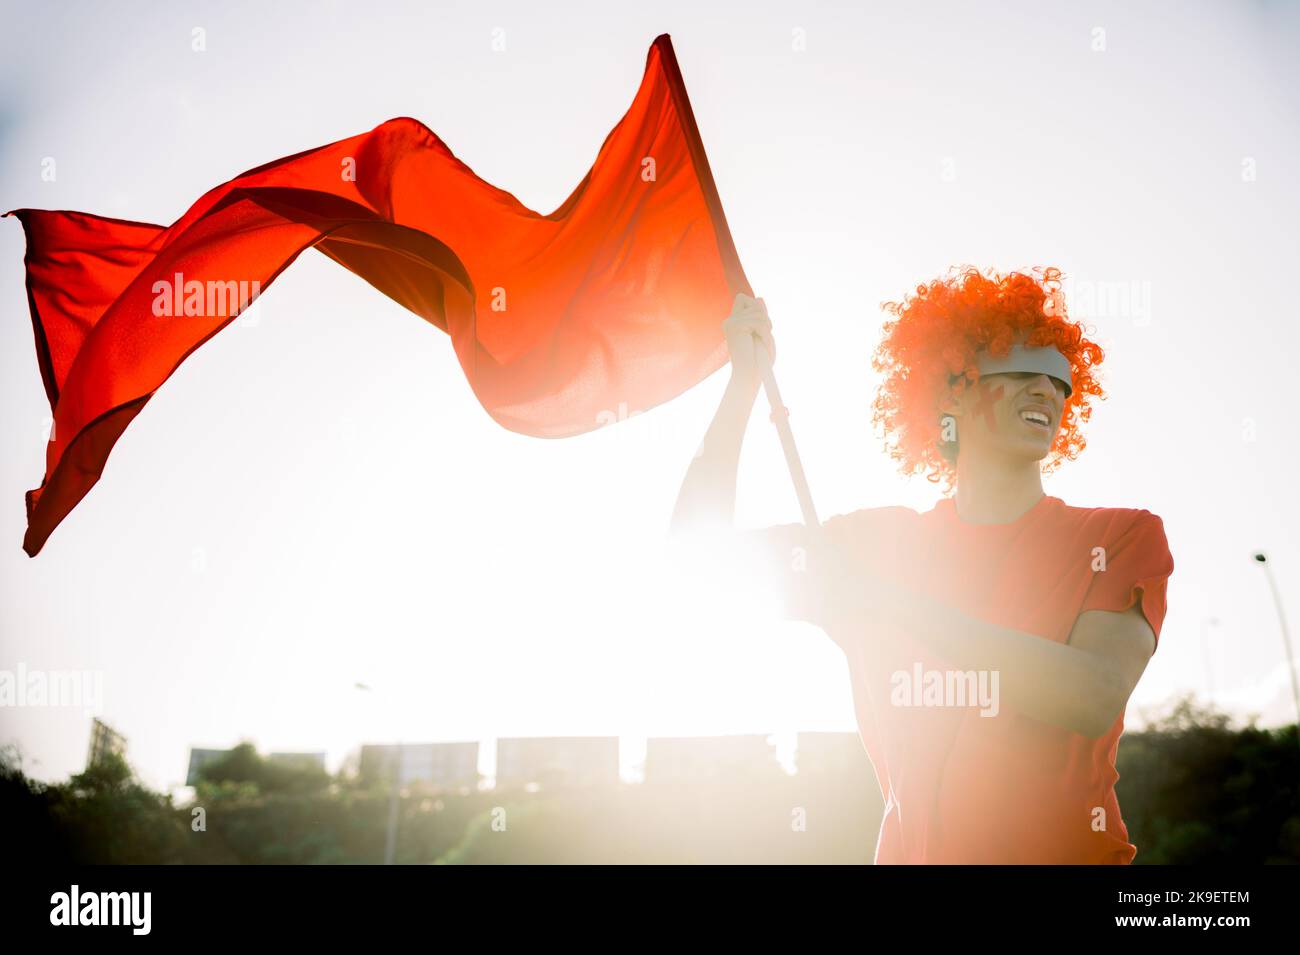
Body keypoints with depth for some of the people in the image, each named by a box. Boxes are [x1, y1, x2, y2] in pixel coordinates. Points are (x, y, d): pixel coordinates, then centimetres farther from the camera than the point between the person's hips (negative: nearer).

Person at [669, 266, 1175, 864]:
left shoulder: (1122, 537, 5)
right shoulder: (878, 540, 11)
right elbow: (700, 539, 11)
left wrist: (892, 602, -14)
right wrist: (744, 380, 5)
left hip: (1069, 849, -1)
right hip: (909, 850, 2)